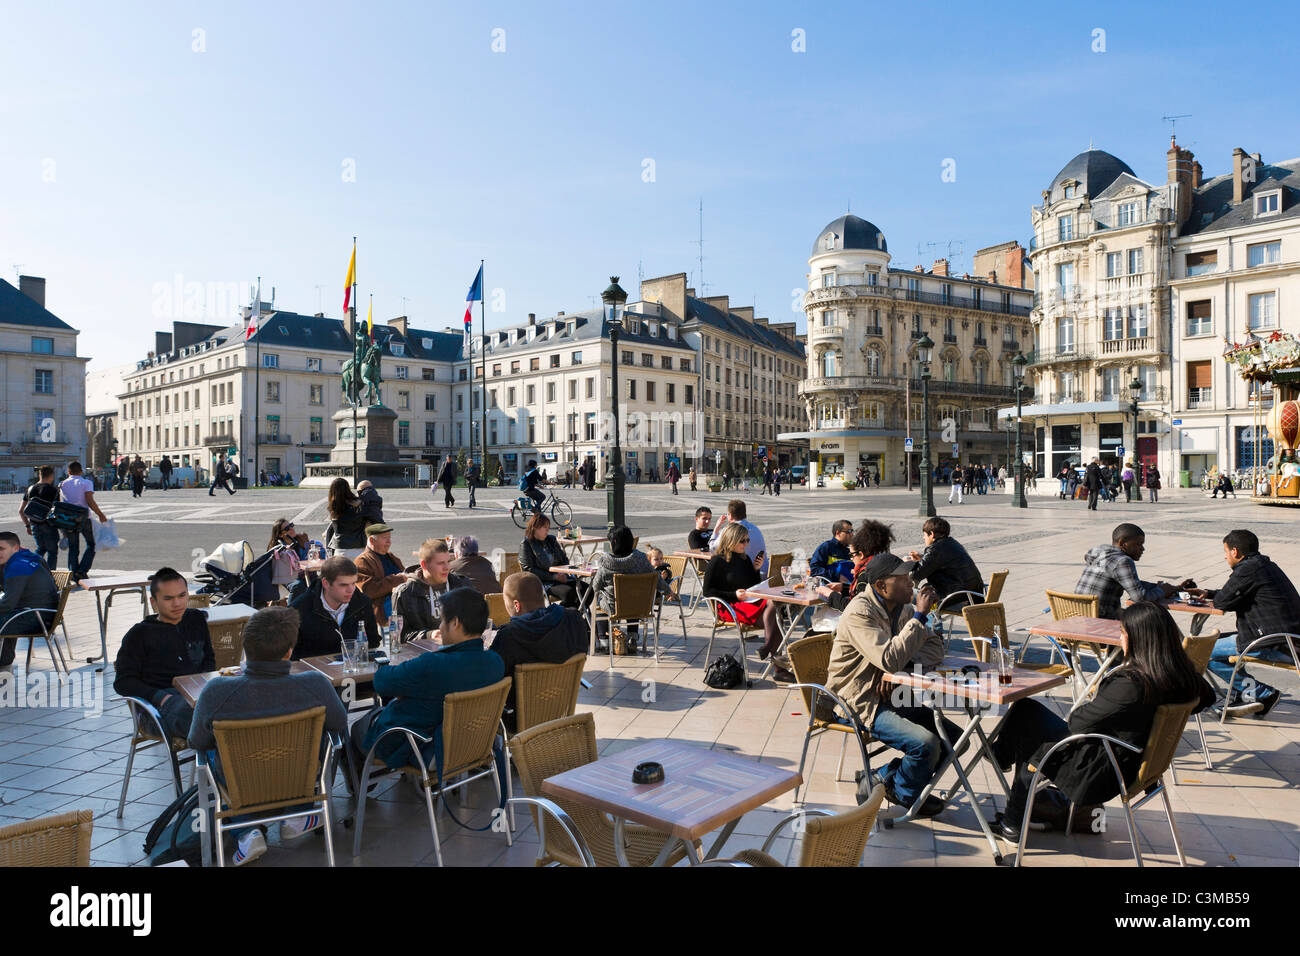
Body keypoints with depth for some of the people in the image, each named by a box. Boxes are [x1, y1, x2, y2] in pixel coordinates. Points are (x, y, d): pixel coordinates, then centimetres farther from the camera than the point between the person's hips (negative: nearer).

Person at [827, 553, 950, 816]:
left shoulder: (903, 607, 6)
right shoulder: (859, 613, -21)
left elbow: (935, 647, 4)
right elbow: (890, 659, -32)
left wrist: (899, 667, -16)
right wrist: (919, 616, -26)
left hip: (891, 696, 9)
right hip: (861, 703, -8)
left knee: (953, 736, 2)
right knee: (926, 743, -23)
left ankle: (889, 778, 15)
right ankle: (904, 793, 9)